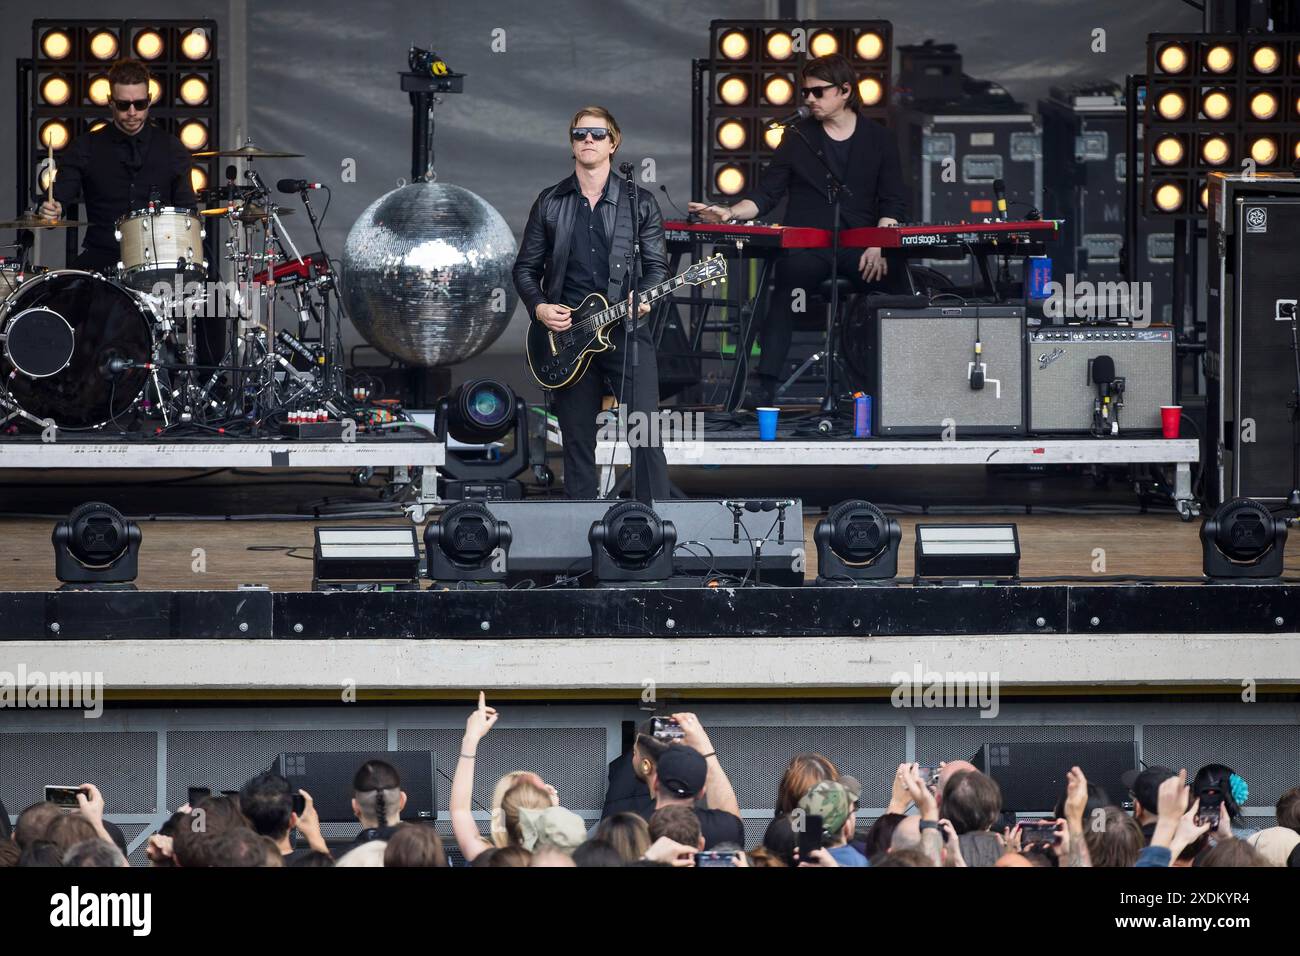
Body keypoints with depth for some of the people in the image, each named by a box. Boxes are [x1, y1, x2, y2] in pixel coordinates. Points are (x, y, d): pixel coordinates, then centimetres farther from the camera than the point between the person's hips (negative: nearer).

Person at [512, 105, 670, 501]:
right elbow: (525, 268, 13)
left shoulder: (640, 202, 6)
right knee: (578, 442, 5)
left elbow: (657, 265, 6)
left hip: (626, 330, -2)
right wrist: (538, 307, -4)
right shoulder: (549, 203, 9)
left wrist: (642, 297, -13)